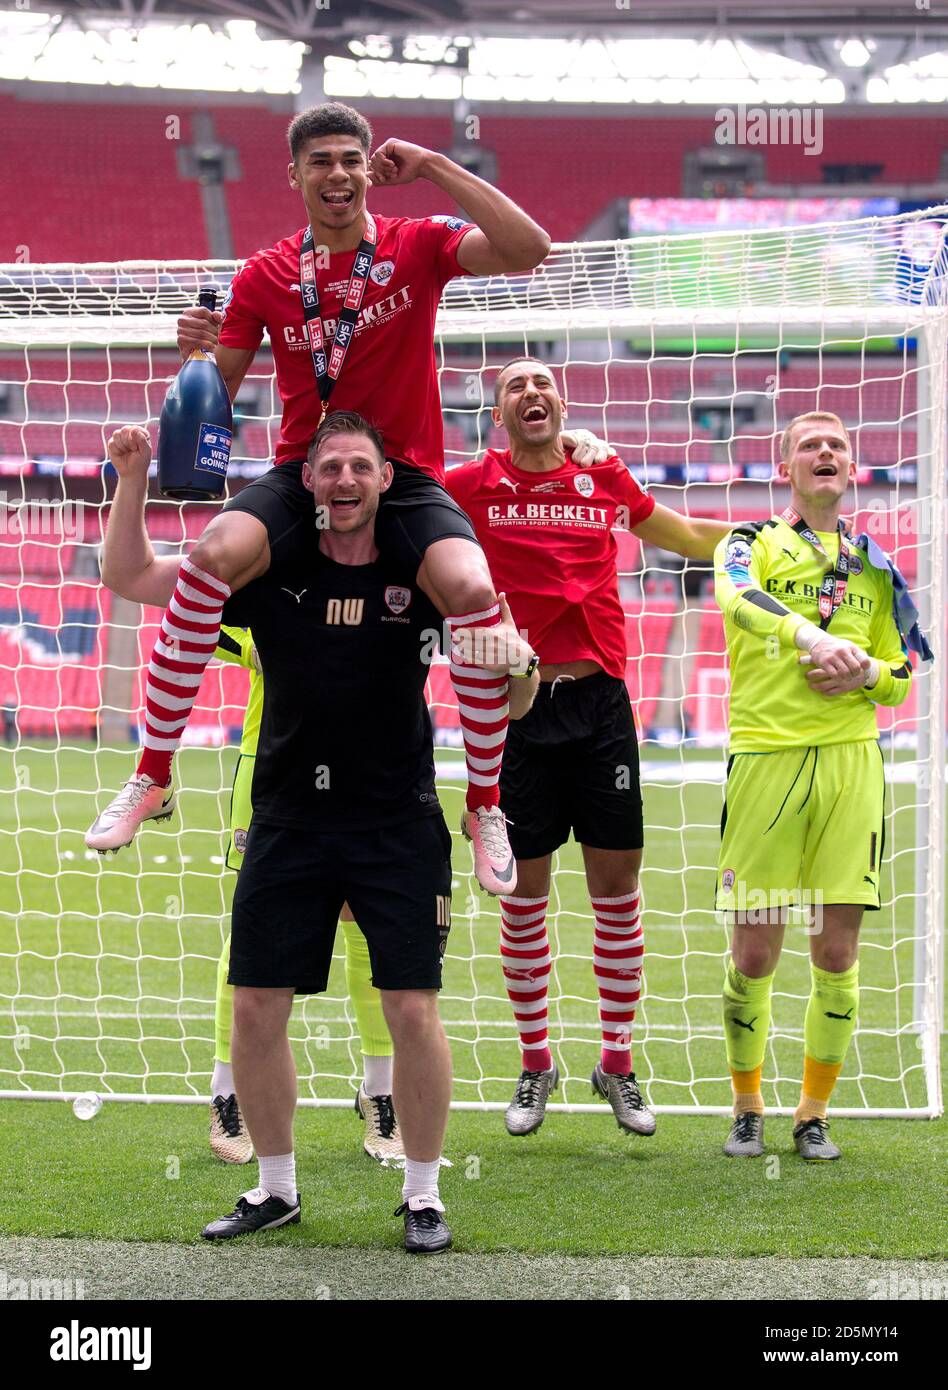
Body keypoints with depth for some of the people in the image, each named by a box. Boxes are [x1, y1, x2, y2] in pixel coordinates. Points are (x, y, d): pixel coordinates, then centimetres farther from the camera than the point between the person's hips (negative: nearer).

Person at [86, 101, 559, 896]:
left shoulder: (418, 246, 1)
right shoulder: (266, 277, 5)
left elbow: (528, 250, -15)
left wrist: (434, 166, -16)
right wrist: (199, 353, -14)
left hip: (405, 474, -1)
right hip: (302, 472, 1)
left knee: (472, 592, -31)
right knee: (213, 557, -30)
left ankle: (486, 805, -12)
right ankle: (152, 778, -18)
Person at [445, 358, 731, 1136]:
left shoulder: (606, 479, 8)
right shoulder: (473, 488, 2)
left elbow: (689, 537, 25)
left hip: (599, 700, 2)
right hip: (516, 705, -1)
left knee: (618, 888, 3)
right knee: (524, 895, 4)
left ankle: (618, 1064, 15)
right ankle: (535, 1066, 18)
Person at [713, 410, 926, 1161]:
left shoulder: (873, 564, 18)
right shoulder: (753, 541, 6)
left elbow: (901, 676, 21)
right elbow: (737, 596, -18)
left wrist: (866, 672, -2)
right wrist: (812, 636, -32)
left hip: (851, 756, 3)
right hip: (765, 754, -3)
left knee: (838, 952, 1)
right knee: (754, 952, 0)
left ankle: (815, 1113, 14)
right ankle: (747, 1109, 17)